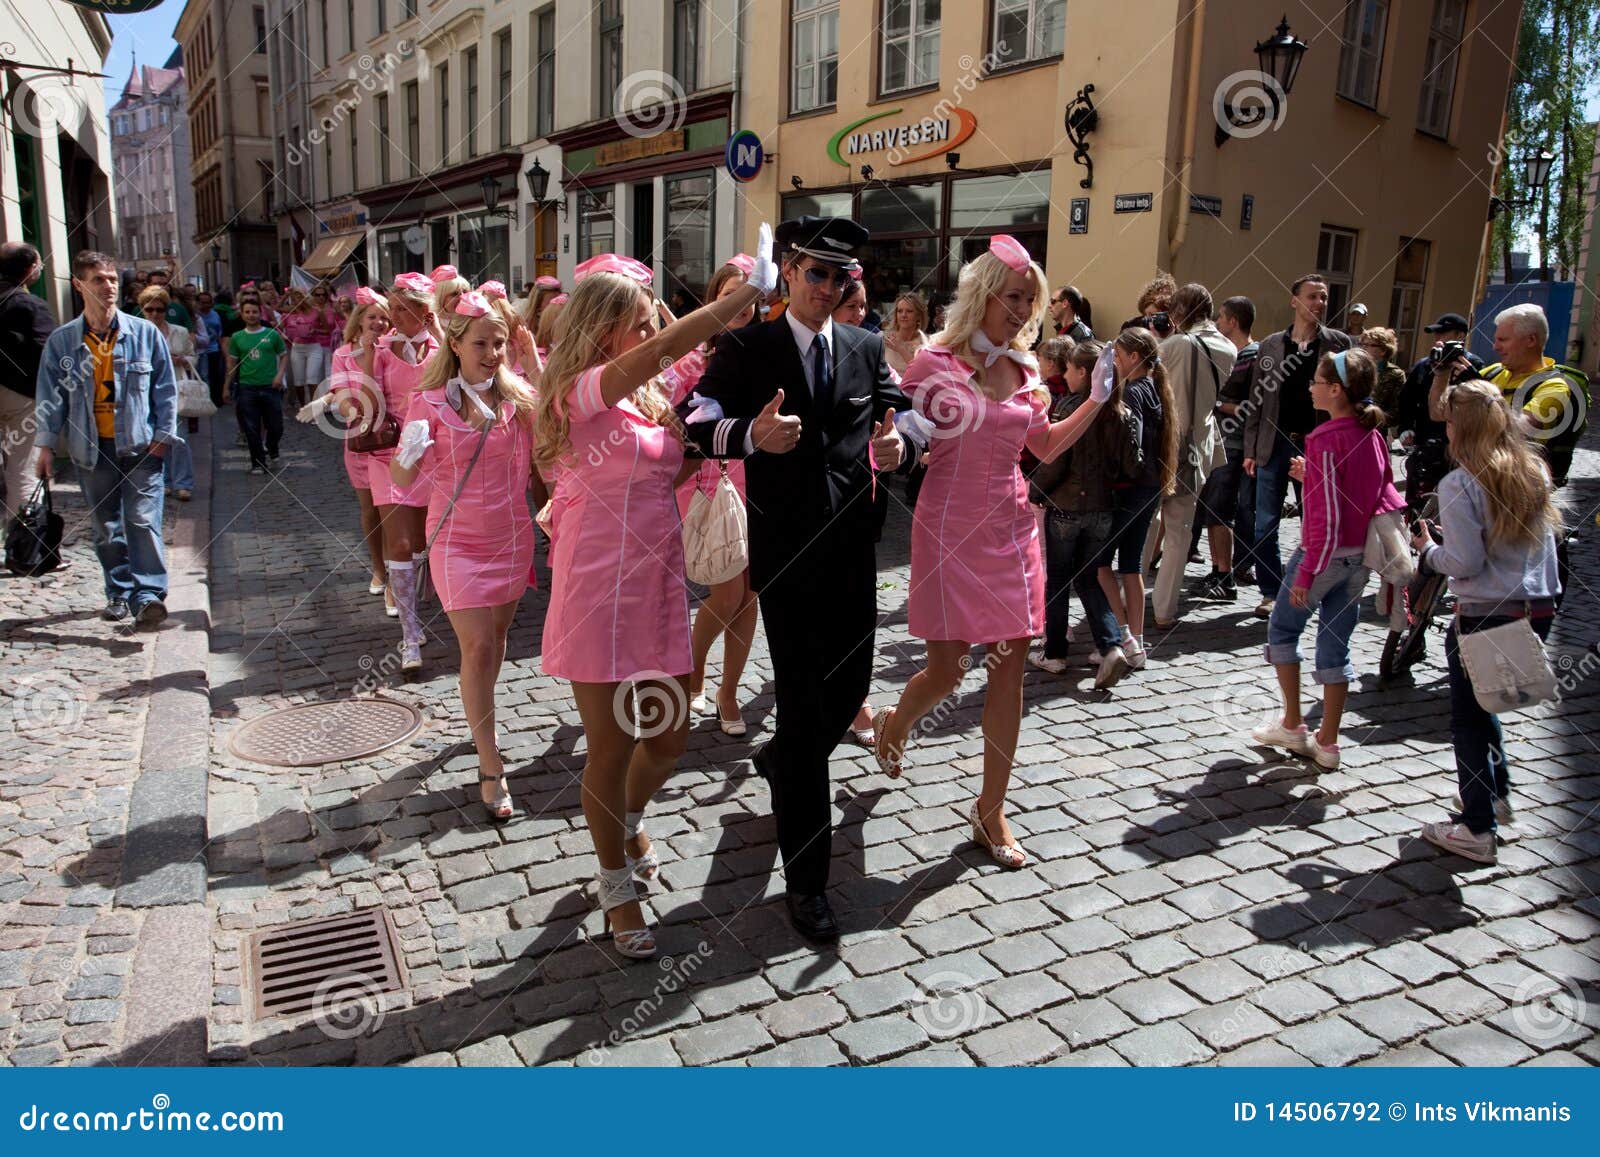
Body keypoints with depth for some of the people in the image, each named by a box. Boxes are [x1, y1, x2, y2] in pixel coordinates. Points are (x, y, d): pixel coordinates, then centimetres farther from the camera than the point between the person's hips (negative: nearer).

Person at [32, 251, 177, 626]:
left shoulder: (145, 333, 0)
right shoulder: (61, 341, 4)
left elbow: (166, 387, 3)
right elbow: (50, 395, 8)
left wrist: (163, 434, -2)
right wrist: (45, 443, 3)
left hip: (140, 445, -3)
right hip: (92, 449, 3)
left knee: (142, 520, -11)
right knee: (105, 526, 9)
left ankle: (149, 594, -12)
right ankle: (120, 593, 19)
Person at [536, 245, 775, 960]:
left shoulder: (648, 398, 11)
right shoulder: (581, 393, -14)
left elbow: (672, 470, 7)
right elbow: (667, 348, -28)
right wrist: (751, 289, -22)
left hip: (657, 585, 7)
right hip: (599, 593, -7)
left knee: (669, 737, 16)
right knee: (611, 747, 6)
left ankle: (626, 820, 48)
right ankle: (616, 887, 28)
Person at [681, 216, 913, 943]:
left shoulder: (866, 349, 11)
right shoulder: (746, 348, -3)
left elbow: (898, 411, 15)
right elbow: (698, 422, -14)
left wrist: (896, 441, -10)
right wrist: (751, 433, -35)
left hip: (852, 546, 5)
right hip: (785, 549, -5)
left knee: (849, 687, 14)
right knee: (802, 702, -4)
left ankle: (779, 761, 49)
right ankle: (805, 879, 6)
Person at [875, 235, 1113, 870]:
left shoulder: (1024, 370, 9)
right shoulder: (936, 362, -7)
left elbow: (1046, 447, 20)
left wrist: (1097, 400, 11)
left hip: (1012, 531, 5)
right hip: (949, 531, -5)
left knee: (1010, 672, 4)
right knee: (945, 671, 0)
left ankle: (991, 811, 17)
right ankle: (895, 724, 37)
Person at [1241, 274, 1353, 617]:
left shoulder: (1339, 344, 3)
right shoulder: (1270, 346, 6)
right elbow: (1256, 401, 7)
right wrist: (1250, 449, 3)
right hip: (1275, 444, 1)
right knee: (1265, 526, 4)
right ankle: (1271, 592, 16)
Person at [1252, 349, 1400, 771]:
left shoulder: (1327, 439, -18)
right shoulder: (1373, 434, 5)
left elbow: (1327, 515, -21)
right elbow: (1385, 494, 12)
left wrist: (1306, 572, -18)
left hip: (1326, 551, -7)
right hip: (1362, 554, 7)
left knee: (1282, 628, 12)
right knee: (1335, 643, 12)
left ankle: (1292, 725, 17)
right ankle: (1327, 743, 17)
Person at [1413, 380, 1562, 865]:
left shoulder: (1459, 484, -15)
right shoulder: (1535, 472, 5)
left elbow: (1466, 562, -16)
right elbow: (1543, 541, 11)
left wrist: (1428, 550, 2)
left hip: (1485, 617, -7)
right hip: (1538, 611, 7)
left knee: (1468, 718, 7)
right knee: (1484, 703, 25)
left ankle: (1477, 829, 12)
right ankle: (1498, 794, 36)